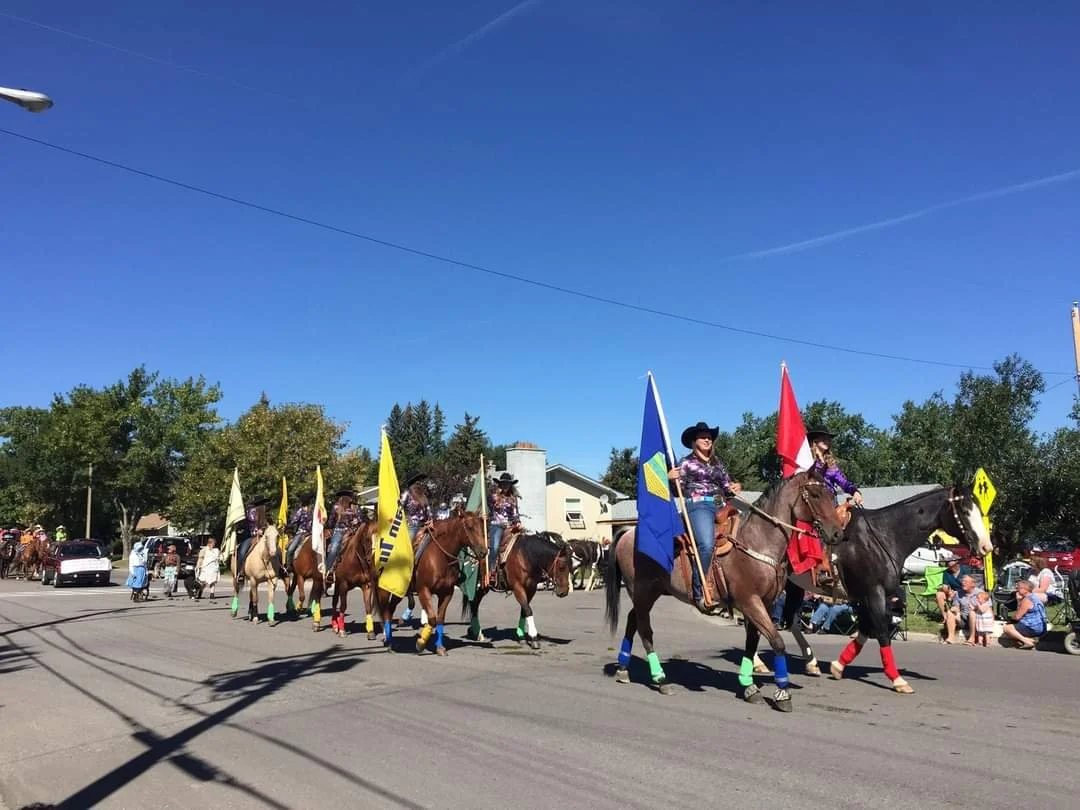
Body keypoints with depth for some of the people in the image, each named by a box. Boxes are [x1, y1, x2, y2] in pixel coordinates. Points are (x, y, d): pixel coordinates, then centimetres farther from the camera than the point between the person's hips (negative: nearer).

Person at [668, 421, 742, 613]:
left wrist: (734, 489, 2)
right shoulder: (687, 462, 9)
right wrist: (670, 478, -17)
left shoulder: (718, 463, 23)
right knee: (707, 545, -30)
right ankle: (699, 594, -26)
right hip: (698, 505, -6)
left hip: (720, 507, 7)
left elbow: (726, 487, 25)